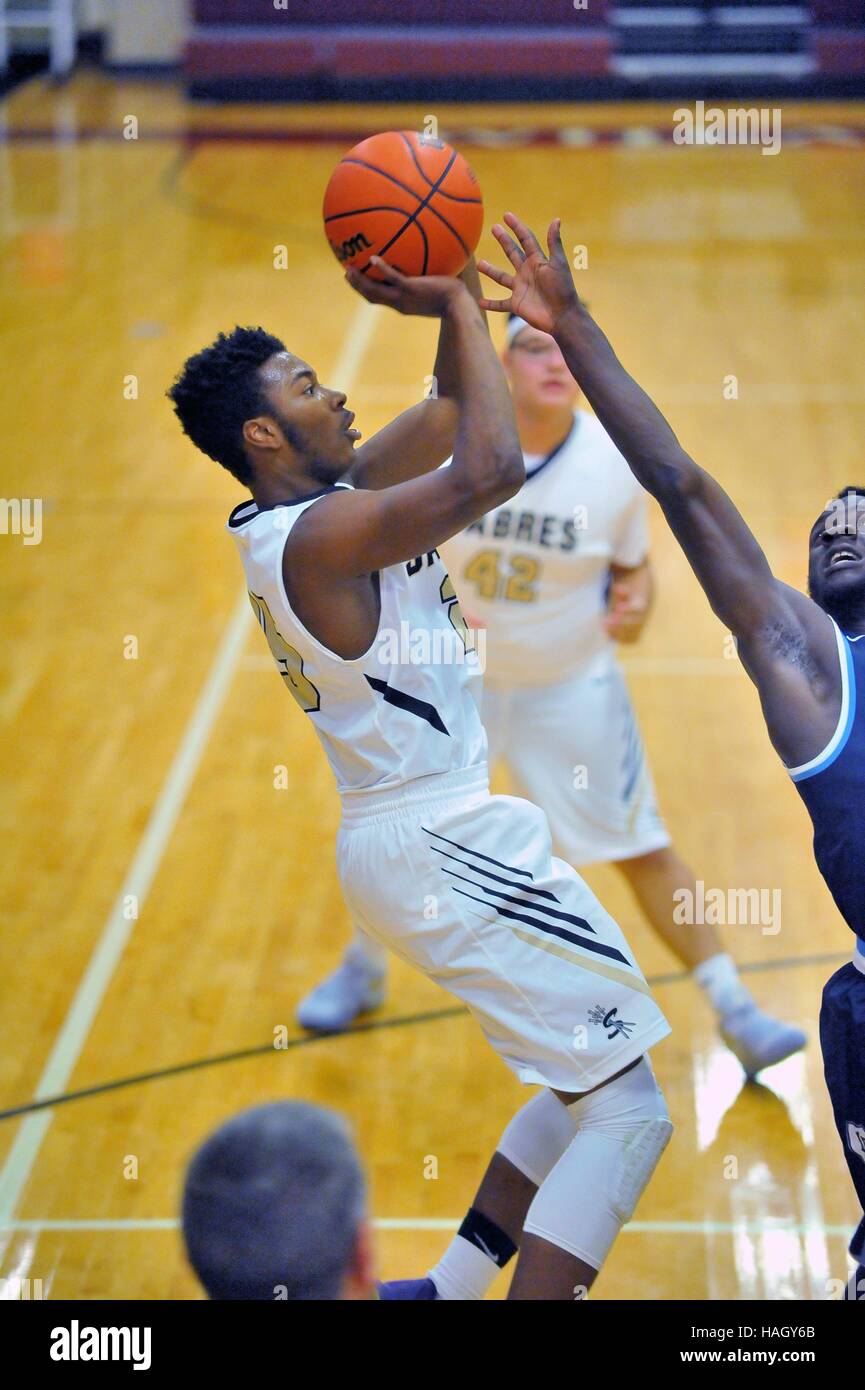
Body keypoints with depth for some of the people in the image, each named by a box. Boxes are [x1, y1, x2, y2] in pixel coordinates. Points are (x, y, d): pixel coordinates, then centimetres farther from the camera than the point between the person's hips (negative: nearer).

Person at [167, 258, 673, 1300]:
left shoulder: (332, 498, 10)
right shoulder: (320, 533, -20)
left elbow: (454, 413, 17)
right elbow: (491, 468, -31)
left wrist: (457, 302, 1)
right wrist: (458, 306, -18)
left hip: (421, 841, 10)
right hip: (446, 850, -10)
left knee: (596, 1086, 21)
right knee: (627, 1111, -10)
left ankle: (445, 1290, 22)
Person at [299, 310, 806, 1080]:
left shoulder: (615, 461, -13)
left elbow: (633, 565, 2)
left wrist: (635, 606, -20)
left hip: (573, 689, -1)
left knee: (642, 848, 0)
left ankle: (734, 1011, 11)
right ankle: (362, 970, 42)